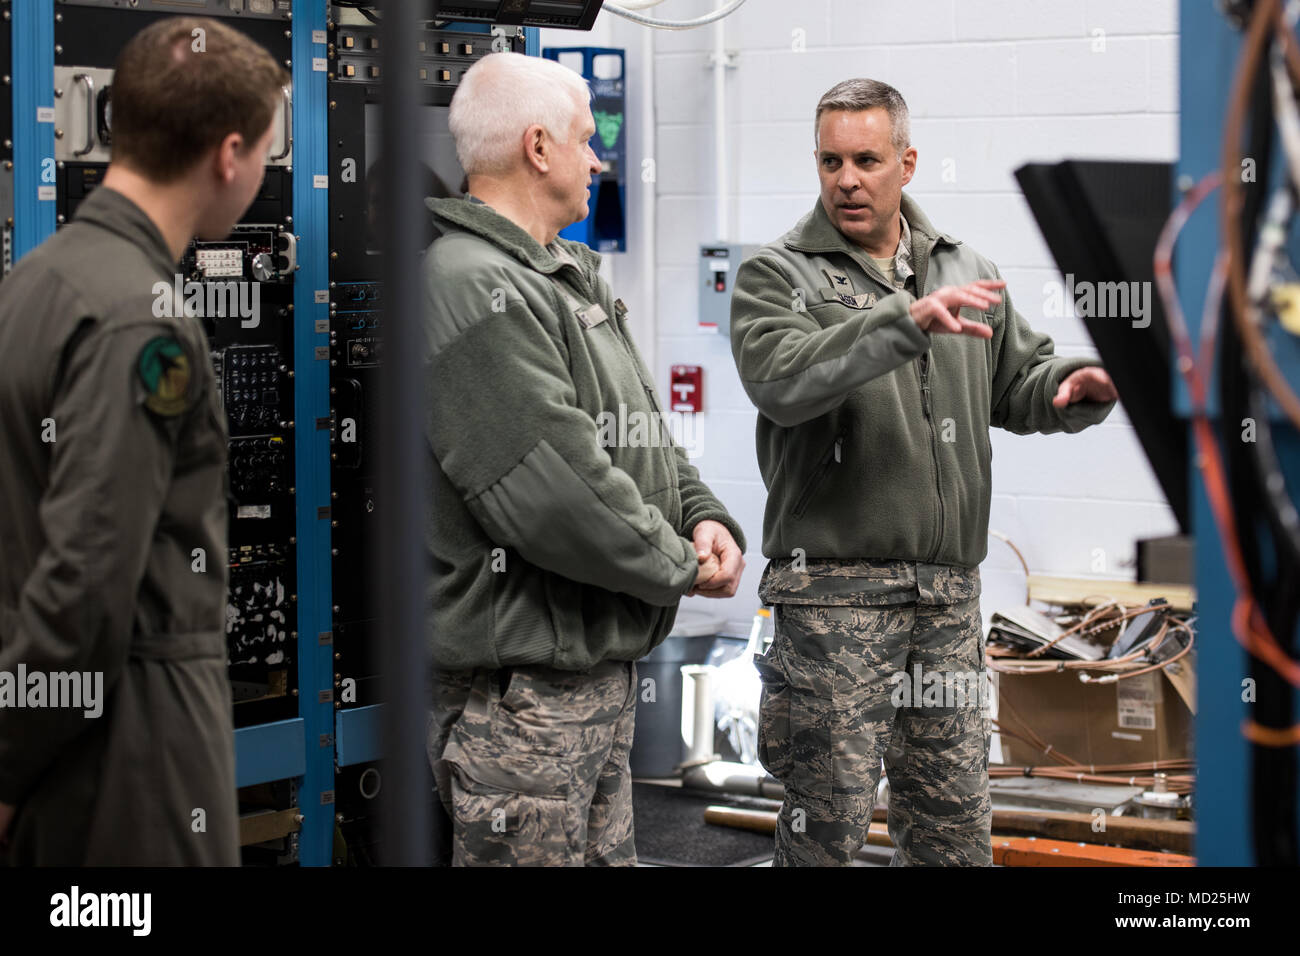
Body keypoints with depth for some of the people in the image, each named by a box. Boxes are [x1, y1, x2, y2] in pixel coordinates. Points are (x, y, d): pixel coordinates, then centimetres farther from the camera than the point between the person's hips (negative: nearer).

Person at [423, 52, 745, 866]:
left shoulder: (570, 278, 17)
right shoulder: (474, 288, -19)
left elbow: (642, 430, 21)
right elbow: (553, 488, -24)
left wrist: (704, 517, 1)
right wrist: (680, 567, -12)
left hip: (602, 661, 11)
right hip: (522, 684, -11)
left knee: (607, 851, 17)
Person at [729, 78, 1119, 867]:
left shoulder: (965, 273, 15)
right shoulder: (776, 276, -2)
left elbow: (1018, 381, 21)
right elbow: (782, 379, -21)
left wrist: (1076, 386, -2)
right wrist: (906, 321, -30)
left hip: (949, 588, 5)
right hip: (835, 585, -5)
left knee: (956, 815, 11)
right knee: (832, 810, -2)